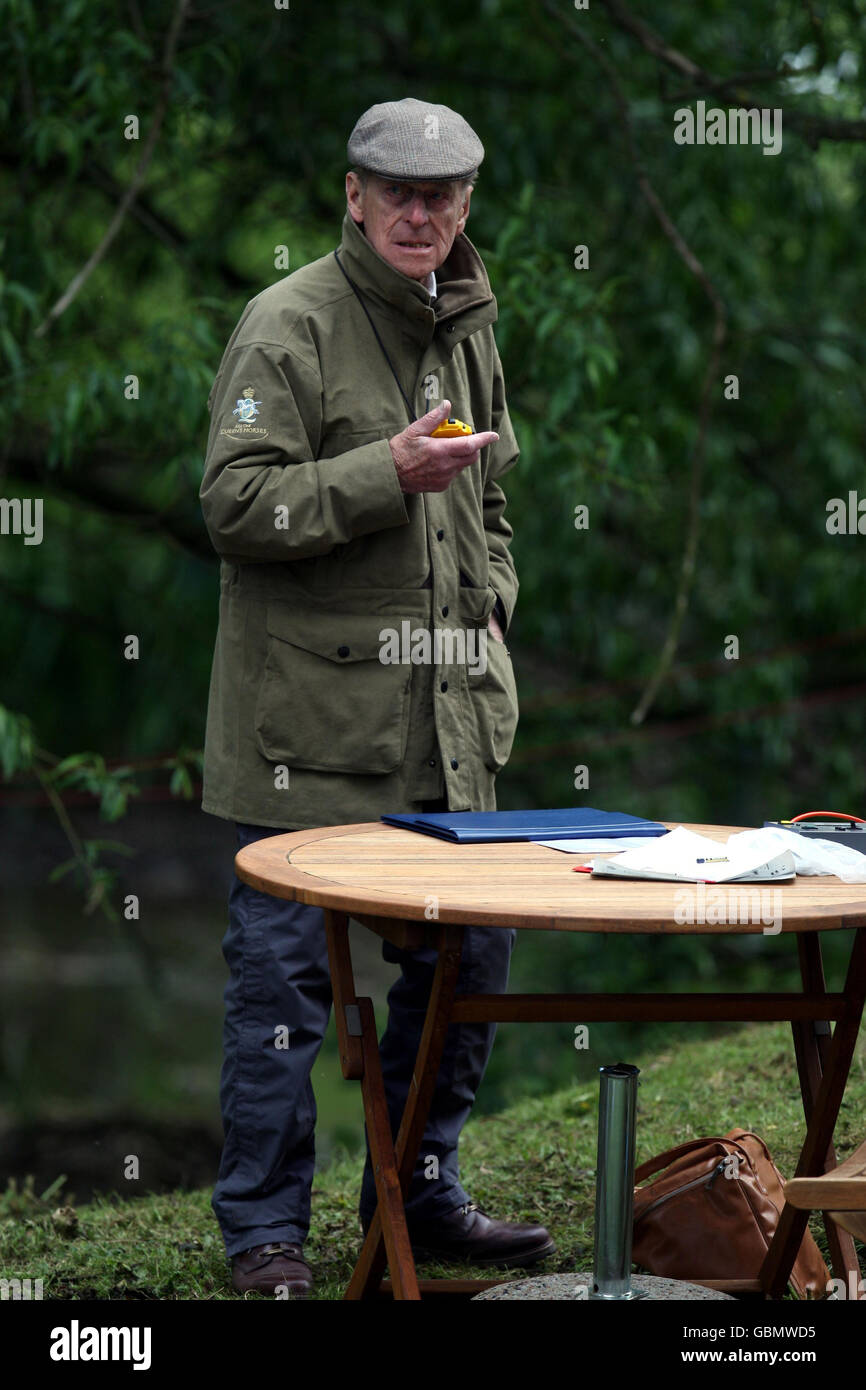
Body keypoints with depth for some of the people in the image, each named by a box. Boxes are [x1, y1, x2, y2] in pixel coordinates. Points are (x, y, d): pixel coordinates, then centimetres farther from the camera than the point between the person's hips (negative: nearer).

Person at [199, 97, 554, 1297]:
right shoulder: (289, 325, -9)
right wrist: (390, 475, -23)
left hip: (448, 724, 7)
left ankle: (419, 1195, 28)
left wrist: (489, 603, 14)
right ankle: (266, 1230, 10)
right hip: (309, 724, -7)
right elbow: (237, 502, -16)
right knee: (284, 975, -2)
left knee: (467, 956, 12)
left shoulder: (468, 330, 16)